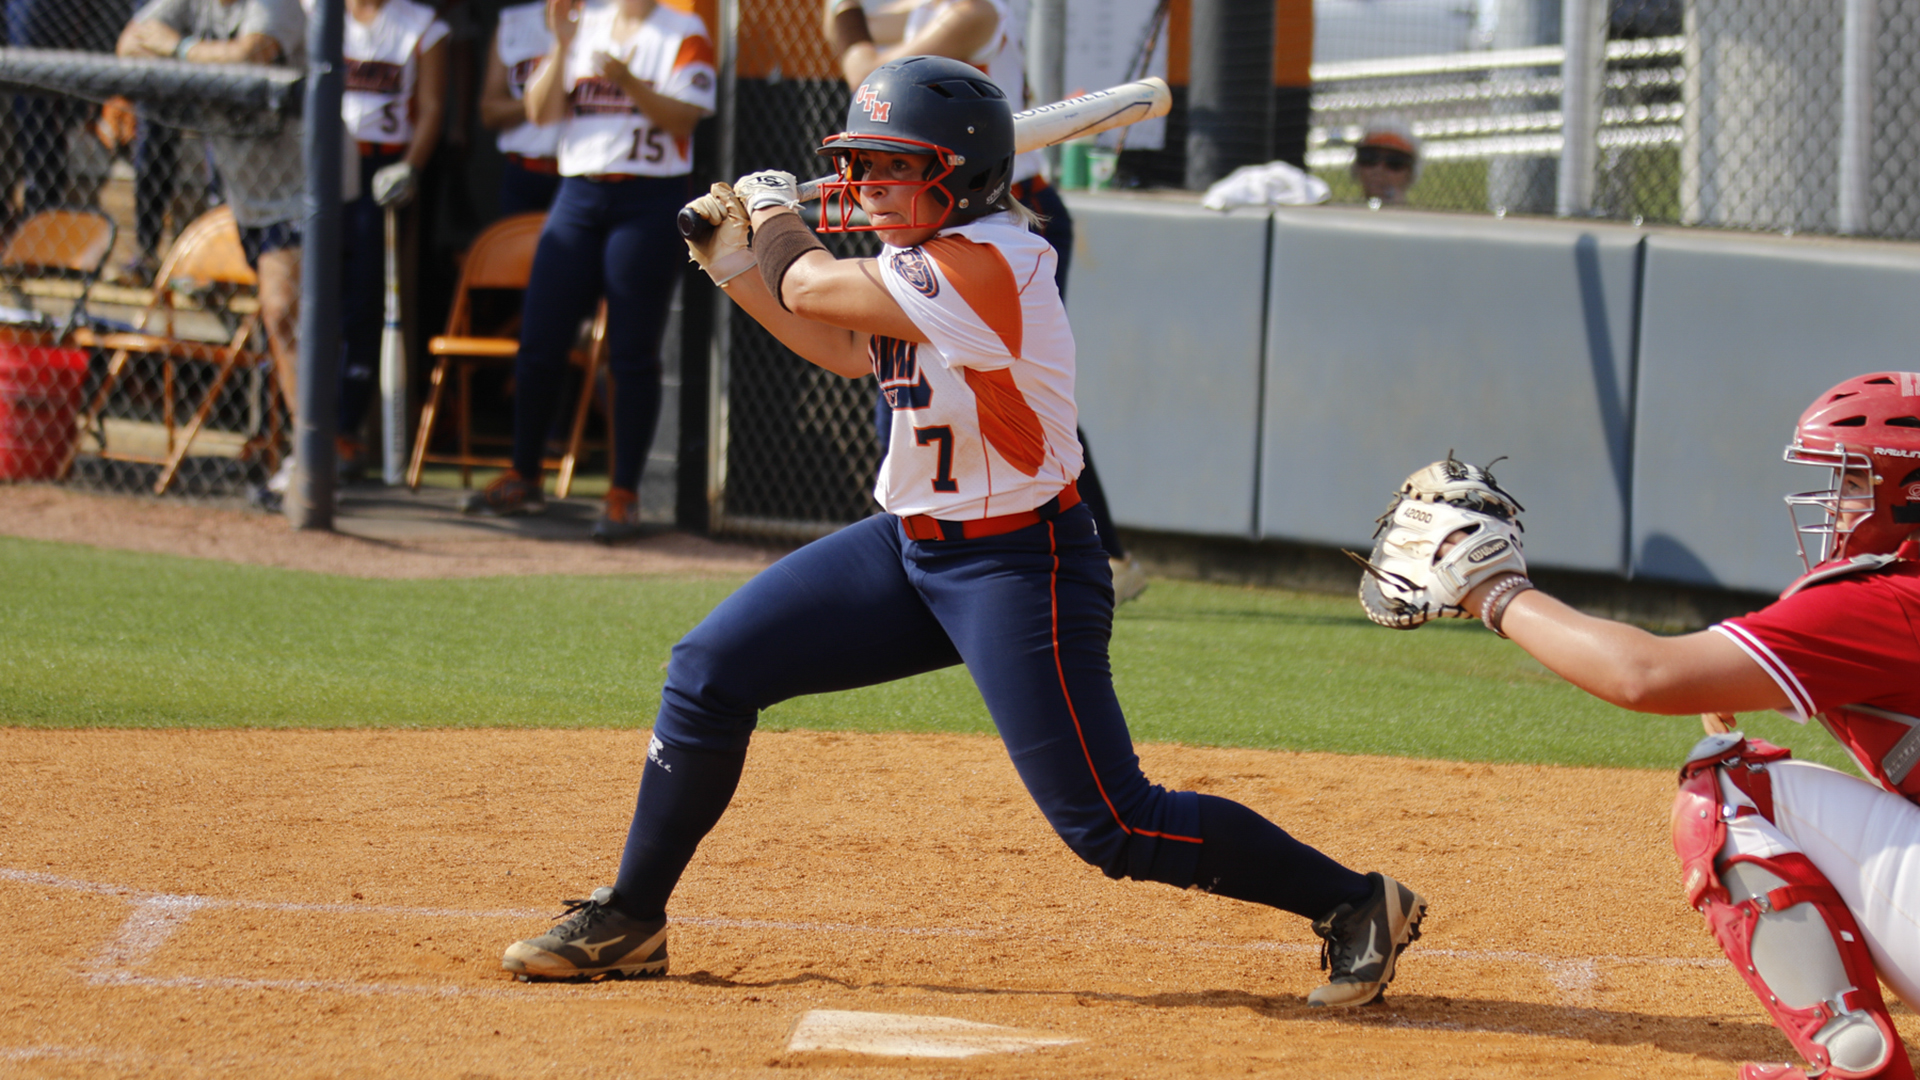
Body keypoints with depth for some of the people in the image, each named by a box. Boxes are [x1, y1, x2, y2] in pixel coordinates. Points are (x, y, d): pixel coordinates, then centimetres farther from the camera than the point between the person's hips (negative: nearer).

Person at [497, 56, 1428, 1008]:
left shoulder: (979, 267, -24)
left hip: (1019, 569, -10)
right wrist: (735, 264, 16)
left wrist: (773, 212, 7)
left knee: (1110, 827, -11)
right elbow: (848, 351, 23)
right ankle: (629, 922, 17)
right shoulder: (932, 259, 5)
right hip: (911, 545, 10)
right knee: (709, 670, 5)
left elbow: (810, 287, -14)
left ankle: (1356, 903, 3)